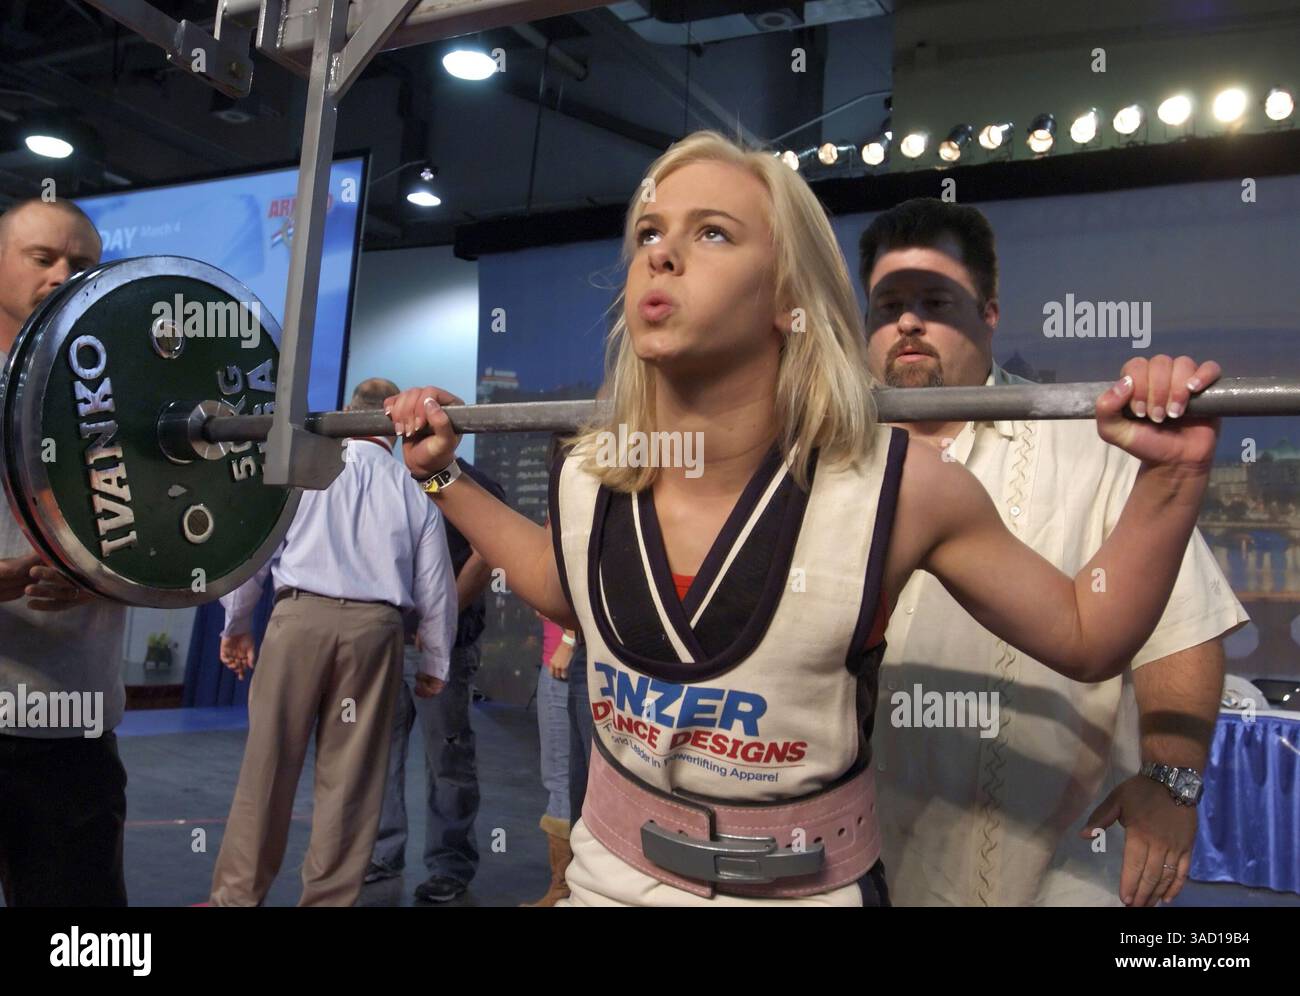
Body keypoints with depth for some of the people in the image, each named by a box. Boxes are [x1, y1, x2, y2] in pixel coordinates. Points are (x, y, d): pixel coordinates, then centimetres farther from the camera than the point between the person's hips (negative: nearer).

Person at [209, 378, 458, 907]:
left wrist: (236, 623, 16)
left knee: (268, 764, 8)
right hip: (374, 628, 1)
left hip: (300, 617, -1)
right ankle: (329, 897, 17)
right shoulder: (415, 489, 8)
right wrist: (436, 663, 20)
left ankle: (237, 894, 18)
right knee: (350, 776, 8)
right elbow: (435, 586, 9)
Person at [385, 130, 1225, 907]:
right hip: (612, 873, 3)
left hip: (806, 887, -3)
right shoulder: (588, 478, -11)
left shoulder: (898, 487, -21)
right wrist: (444, 472, 9)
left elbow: (1087, 639, -8)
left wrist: (1174, 471, -20)